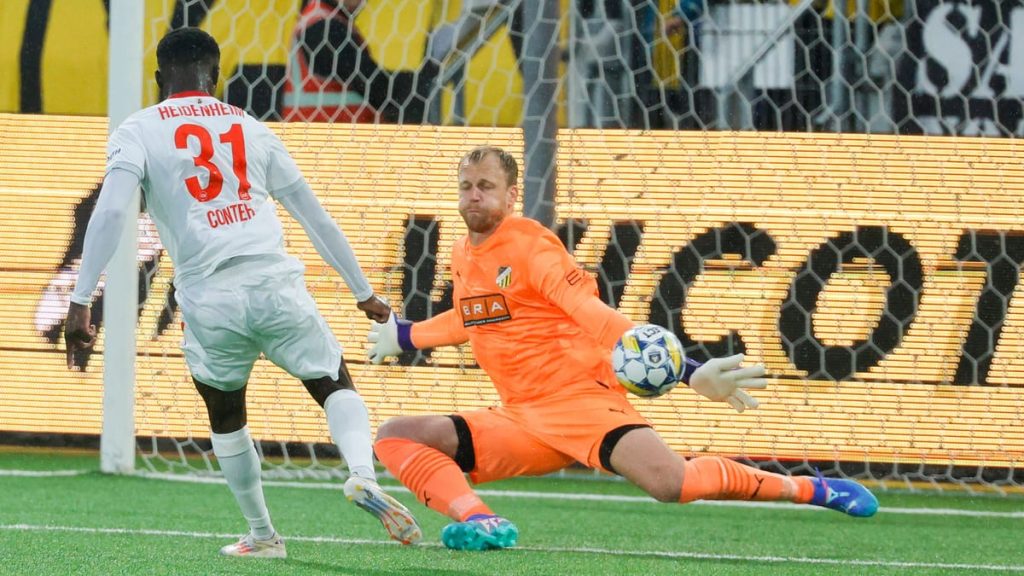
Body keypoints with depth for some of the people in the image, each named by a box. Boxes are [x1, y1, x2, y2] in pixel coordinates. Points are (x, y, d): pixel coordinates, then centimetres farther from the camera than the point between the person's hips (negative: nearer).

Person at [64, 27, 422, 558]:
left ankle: (262, 535, 27)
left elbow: (110, 212, -7)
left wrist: (80, 302, -9)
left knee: (226, 416, 23)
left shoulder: (139, 132, 10)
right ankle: (363, 475, -15)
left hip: (209, 300, -1)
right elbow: (314, 216, 24)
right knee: (335, 385, 14)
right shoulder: (250, 129, 20)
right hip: (276, 285, 1)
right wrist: (363, 292, 32)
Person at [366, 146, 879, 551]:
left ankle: (807, 489, -6)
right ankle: (479, 523, -32)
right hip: (519, 420, 7)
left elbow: (595, 316, -18)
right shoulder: (462, 257, 11)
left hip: (582, 398, -7)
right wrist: (404, 335, 44)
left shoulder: (529, 245, -10)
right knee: (395, 437, -8)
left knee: (670, 483, -29)